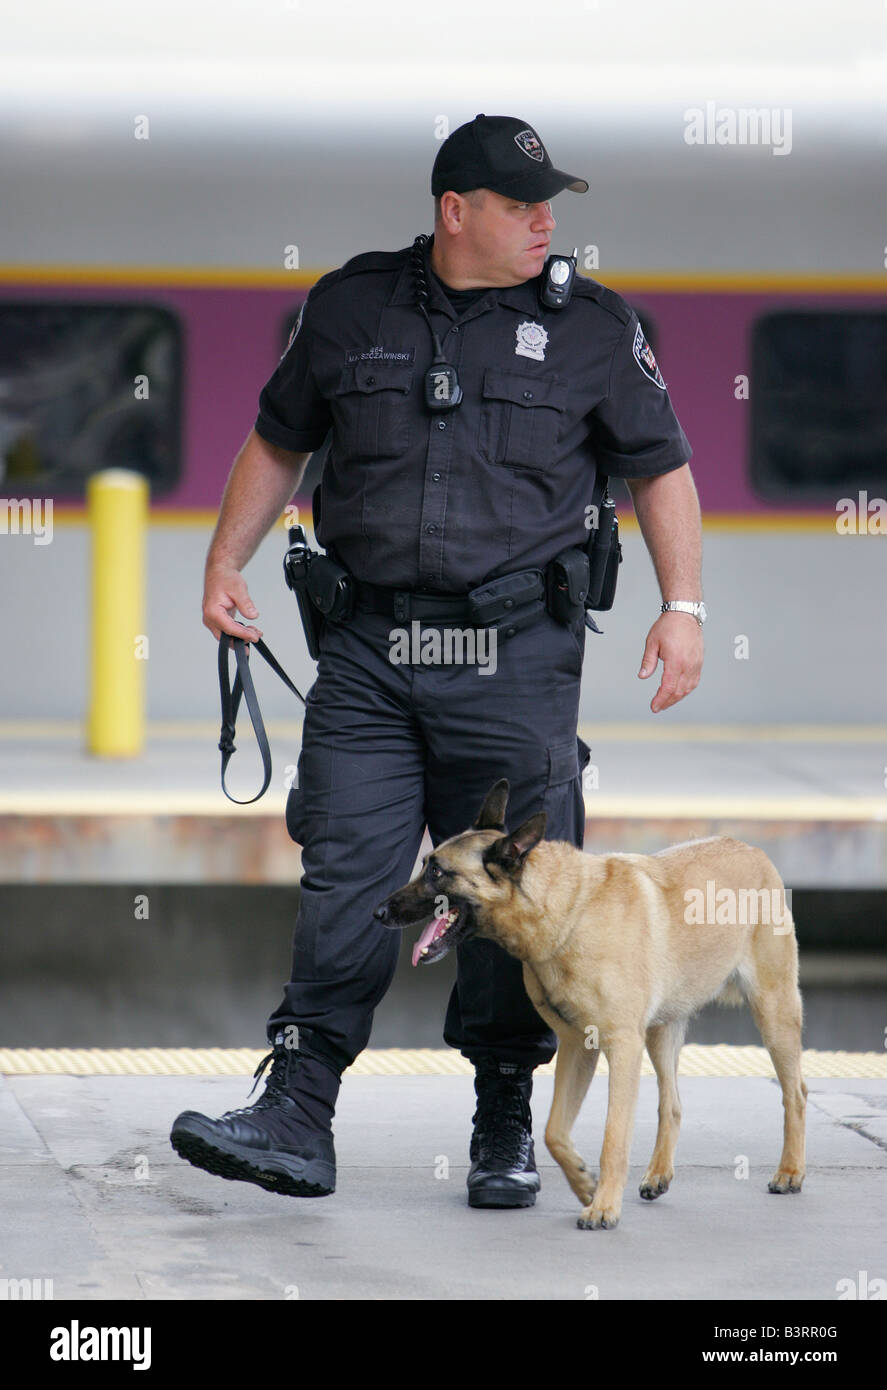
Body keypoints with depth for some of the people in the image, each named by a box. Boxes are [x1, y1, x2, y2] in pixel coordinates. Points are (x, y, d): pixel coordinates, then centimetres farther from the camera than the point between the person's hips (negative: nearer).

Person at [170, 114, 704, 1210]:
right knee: (345, 880, -4)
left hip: (515, 657, -1)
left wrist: (683, 605, 0)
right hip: (367, 648, 1)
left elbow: (660, 467, 9)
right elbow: (278, 441, 19)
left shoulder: (590, 327, 4)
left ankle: (506, 1129, 14)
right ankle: (295, 1121, -4)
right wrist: (225, 565, 12)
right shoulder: (350, 308, 7)